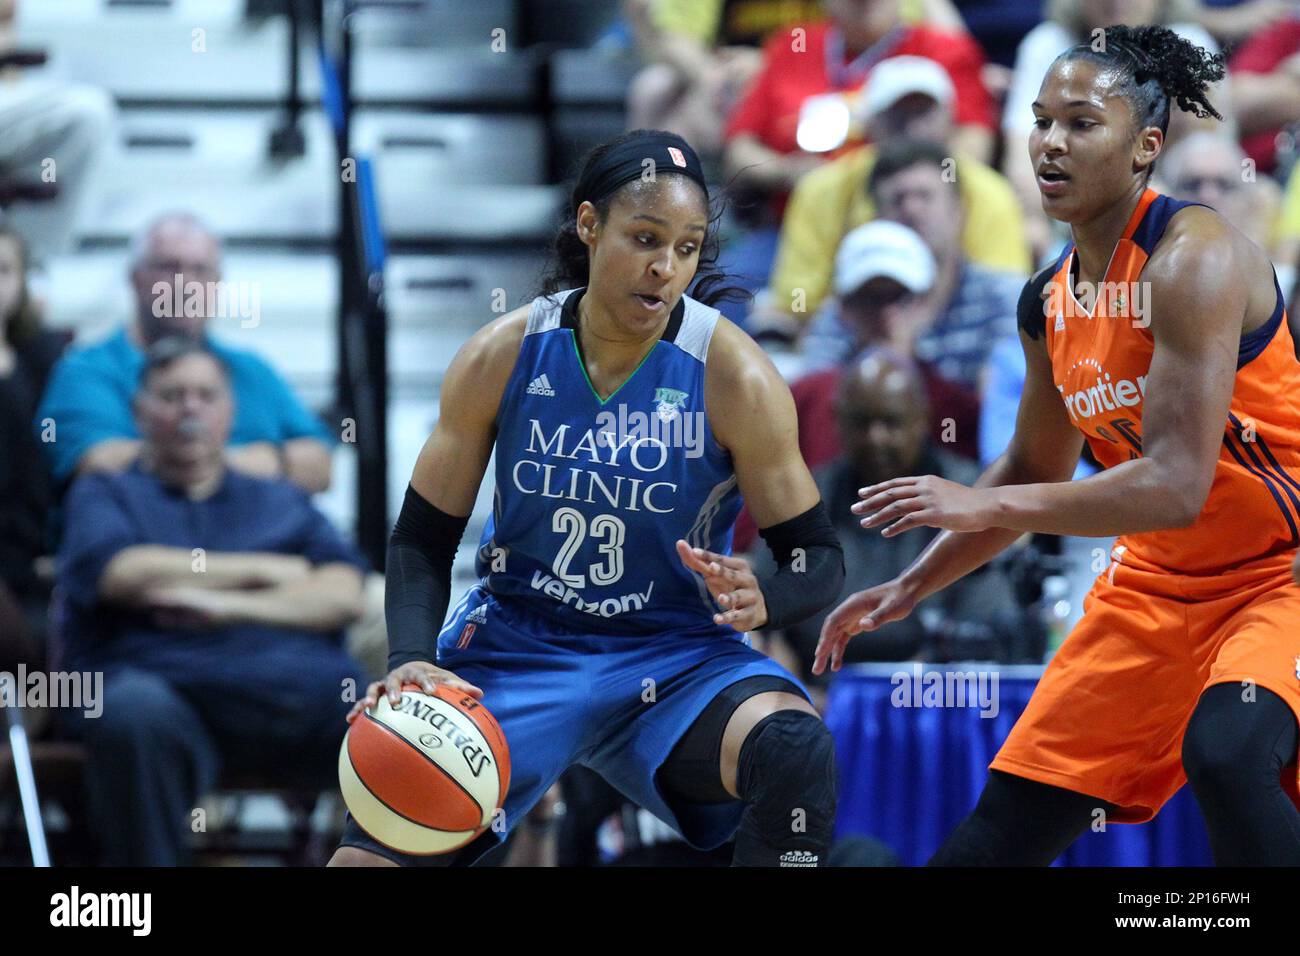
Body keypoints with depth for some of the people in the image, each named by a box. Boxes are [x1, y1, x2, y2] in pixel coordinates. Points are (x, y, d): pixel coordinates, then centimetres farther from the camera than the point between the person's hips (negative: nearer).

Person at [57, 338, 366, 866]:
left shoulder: (283, 501, 28)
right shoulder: (106, 494, 21)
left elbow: (342, 596, 10)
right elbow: (120, 574, -2)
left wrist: (229, 606, -7)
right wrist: (263, 570, 6)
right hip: (169, 688, -2)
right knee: (135, 712, -40)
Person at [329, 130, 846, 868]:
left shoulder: (734, 377, -13)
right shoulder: (501, 358, -7)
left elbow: (820, 559, -6)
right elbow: (423, 538, 1)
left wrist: (761, 601, -30)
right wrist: (413, 659, -18)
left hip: (675, 656, -1)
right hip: (515, 644, 1)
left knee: (798, 752, -31)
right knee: (372, 852, -15)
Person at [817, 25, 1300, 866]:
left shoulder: (1191, 259, -22)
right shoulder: (1051, 303, 4)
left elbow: (1176, 485, -29)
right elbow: (1034, 475, 21)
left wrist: (980, 508, -28)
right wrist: (912, 586, 14)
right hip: (1156, 581, 8)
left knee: (1227, 753, -36)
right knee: (1007, 825, 6)